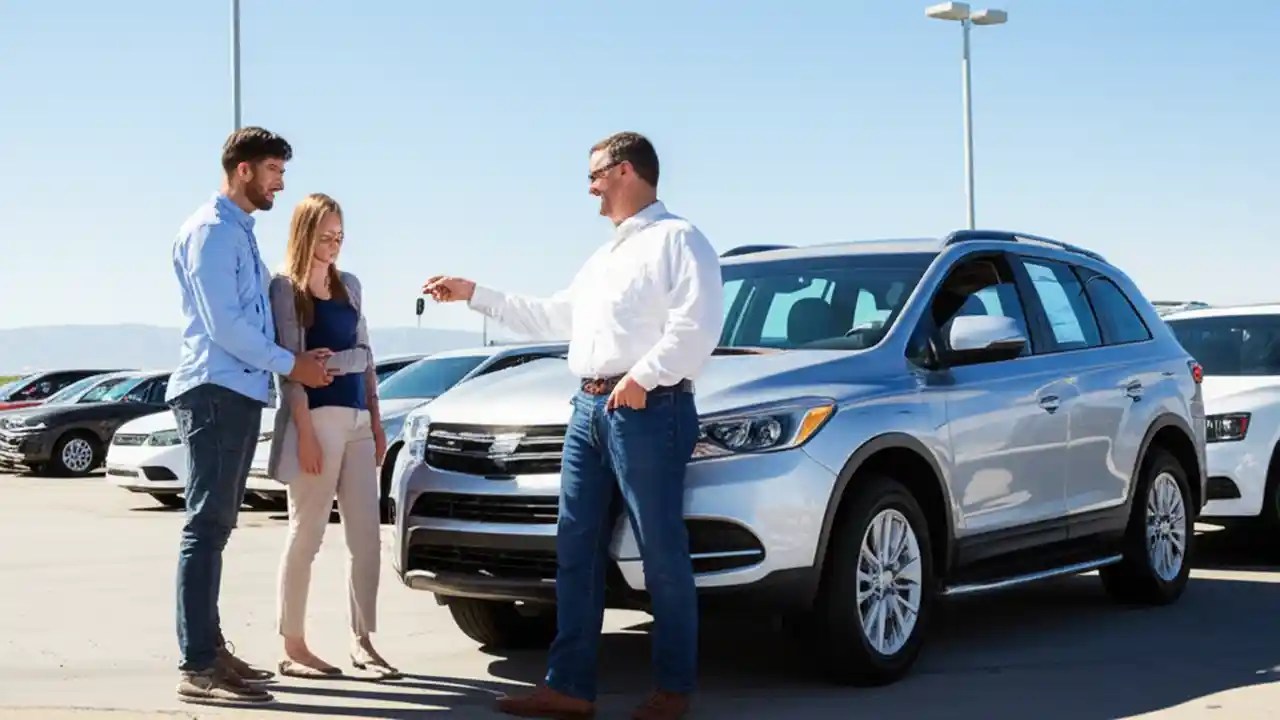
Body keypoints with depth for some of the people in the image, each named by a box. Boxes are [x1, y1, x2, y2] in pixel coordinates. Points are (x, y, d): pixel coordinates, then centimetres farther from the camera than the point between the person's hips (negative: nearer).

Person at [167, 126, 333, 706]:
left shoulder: (240, 232, 20)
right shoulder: (211, 230, -10)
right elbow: (223, 323, -16)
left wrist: (298, 358, 10)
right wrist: (290, 364, -9)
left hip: (239, 393, 10)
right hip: (216, 392, -10)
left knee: (217, 526, 12)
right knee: (207, 526, -10)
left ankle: (209, 648, 19)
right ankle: (198, 668, -10)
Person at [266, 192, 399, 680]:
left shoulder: (349, 285, 17)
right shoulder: (287, 287, -3)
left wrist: (376, 421, 15)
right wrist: (305, 430, -17)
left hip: (356, 419, 7)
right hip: (316, 417, -7)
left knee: (366, 534, 5)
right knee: (306, 535, -3)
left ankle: (362, 642, 12)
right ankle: (293, 647, 5)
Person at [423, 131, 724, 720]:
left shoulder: (677, 239, -3)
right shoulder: (603, 256, 27)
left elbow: (696, 323, -16)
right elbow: (552, 318, 34)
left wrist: (644, 375, -22)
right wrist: (474, 295, 33)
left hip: (649, 409, -9)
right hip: (589, 408, 9)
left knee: (662, 553, -4)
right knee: (576, 550, 6)